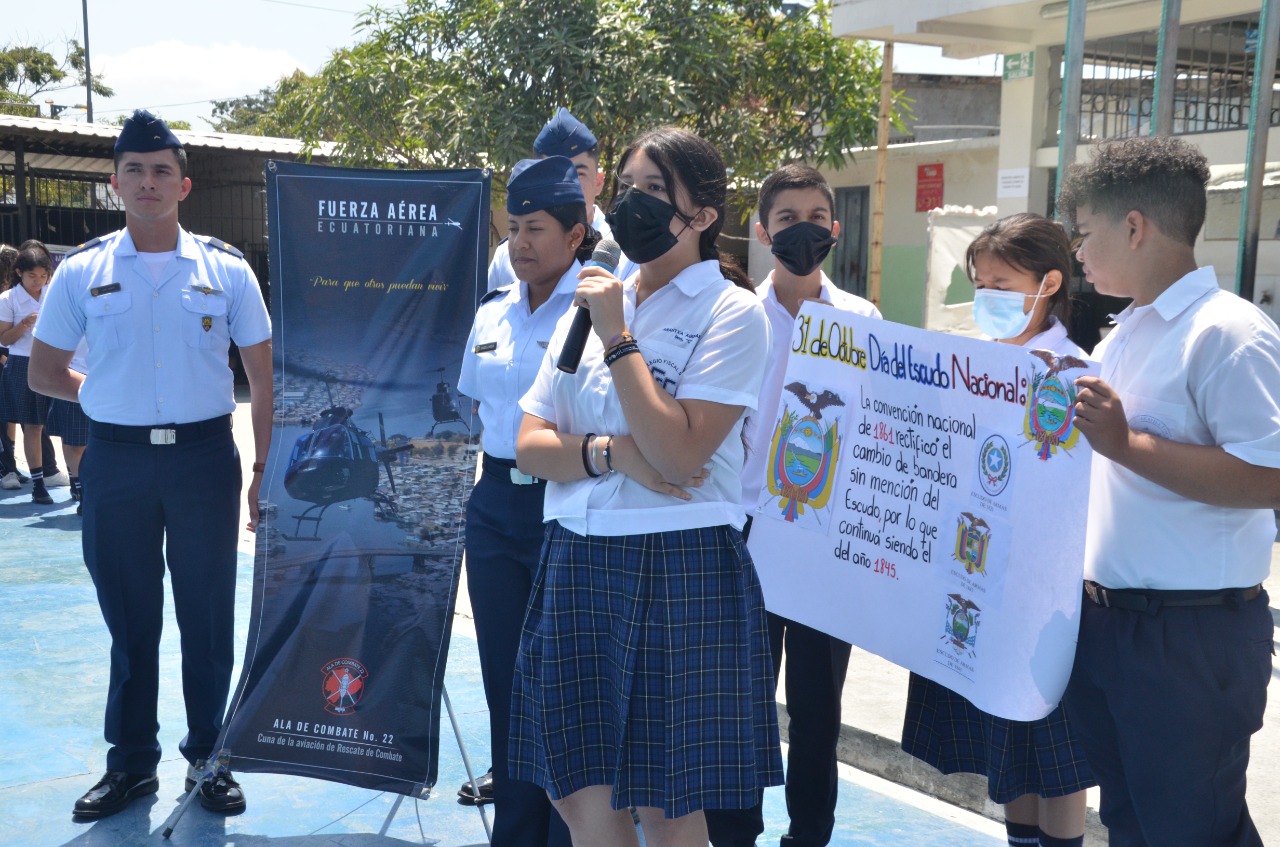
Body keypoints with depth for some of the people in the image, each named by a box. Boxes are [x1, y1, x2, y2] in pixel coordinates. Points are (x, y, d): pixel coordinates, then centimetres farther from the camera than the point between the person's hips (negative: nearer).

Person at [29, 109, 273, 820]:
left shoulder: (226, 270, 0)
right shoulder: (81, 272, 2)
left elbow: (264, 375, 2)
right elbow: (44, 372, 11)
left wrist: (265, 470, -1)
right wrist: (112, 395, 3)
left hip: (204, 456, 0)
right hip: (116, 461, 1)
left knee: (208, 619, 8)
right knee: (129, 619, 11)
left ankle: (206, 759, 24)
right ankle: (130, 762, 27)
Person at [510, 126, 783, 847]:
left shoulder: (732, 312, -5)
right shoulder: (591, 306, 13)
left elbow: (680, 453, -17)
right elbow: (530, 447, 8)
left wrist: (617, 337, -13)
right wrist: (613, 454, -10)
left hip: (680, 571, -5)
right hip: (576, 569, 6)